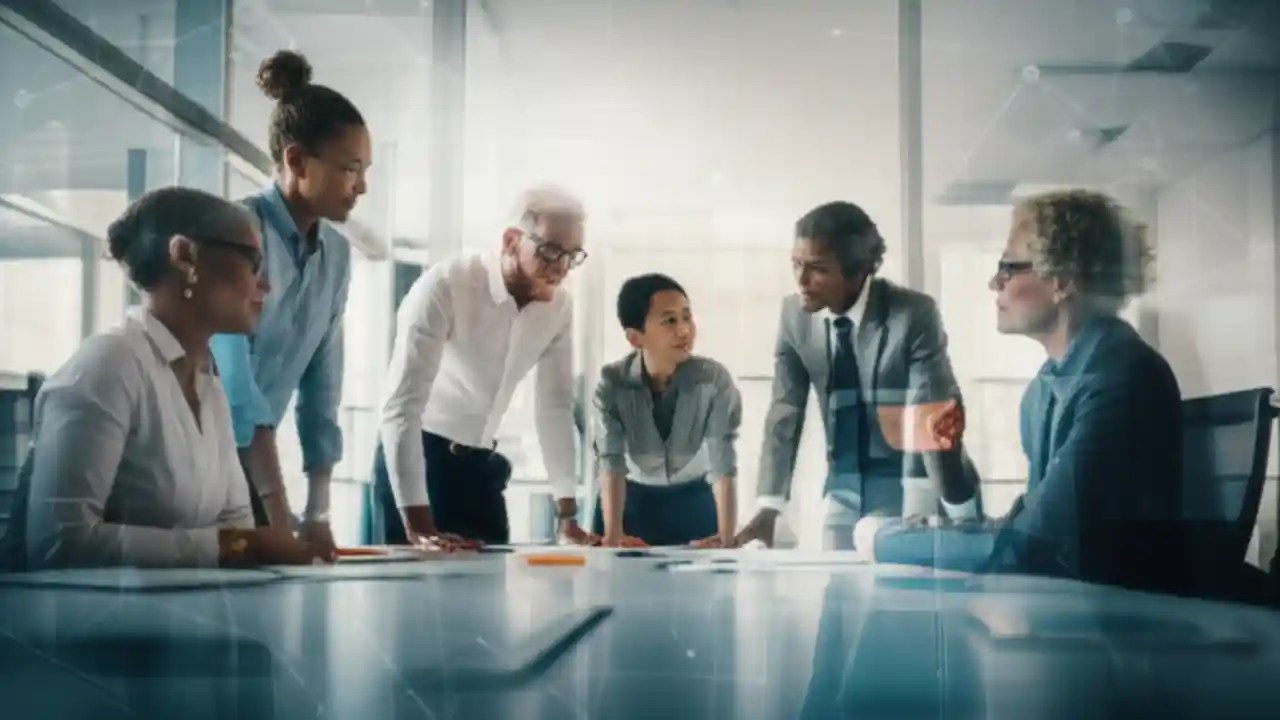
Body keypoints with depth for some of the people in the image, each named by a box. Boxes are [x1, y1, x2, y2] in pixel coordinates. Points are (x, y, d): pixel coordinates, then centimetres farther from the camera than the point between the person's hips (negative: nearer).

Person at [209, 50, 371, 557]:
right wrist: (280, 518, -27)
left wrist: (318, 513, 1)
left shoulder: (336, 254, 4)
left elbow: (321, 388, 6)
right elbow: (233, 383, -24)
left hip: (245, 462, 6)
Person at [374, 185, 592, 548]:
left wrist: (567, 513, 1)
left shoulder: (559, 306, -4)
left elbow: (555, 406, 4)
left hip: (481, 463, 5)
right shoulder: (445, 286, -23)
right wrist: (418, 525, -31)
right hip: (414, 458, -5)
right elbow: (402, 405, -27)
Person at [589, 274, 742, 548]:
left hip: (694, 500, 0)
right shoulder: (612, 383, -22)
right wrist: (612, 534, -39)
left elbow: (723, 465, -28)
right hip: (633, 499, 1)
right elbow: (611, 462, -27)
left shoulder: (714, 379, -25)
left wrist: (726, 538, -38)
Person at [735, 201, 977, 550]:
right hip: (843, 496, 4)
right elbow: (785, 414, -3)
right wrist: (769, 507, -12)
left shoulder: (914, 314, -19)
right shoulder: (795, 315, -5)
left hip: (911, 495, -4)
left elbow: (934, 422, -20)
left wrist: (962, 518, -21)